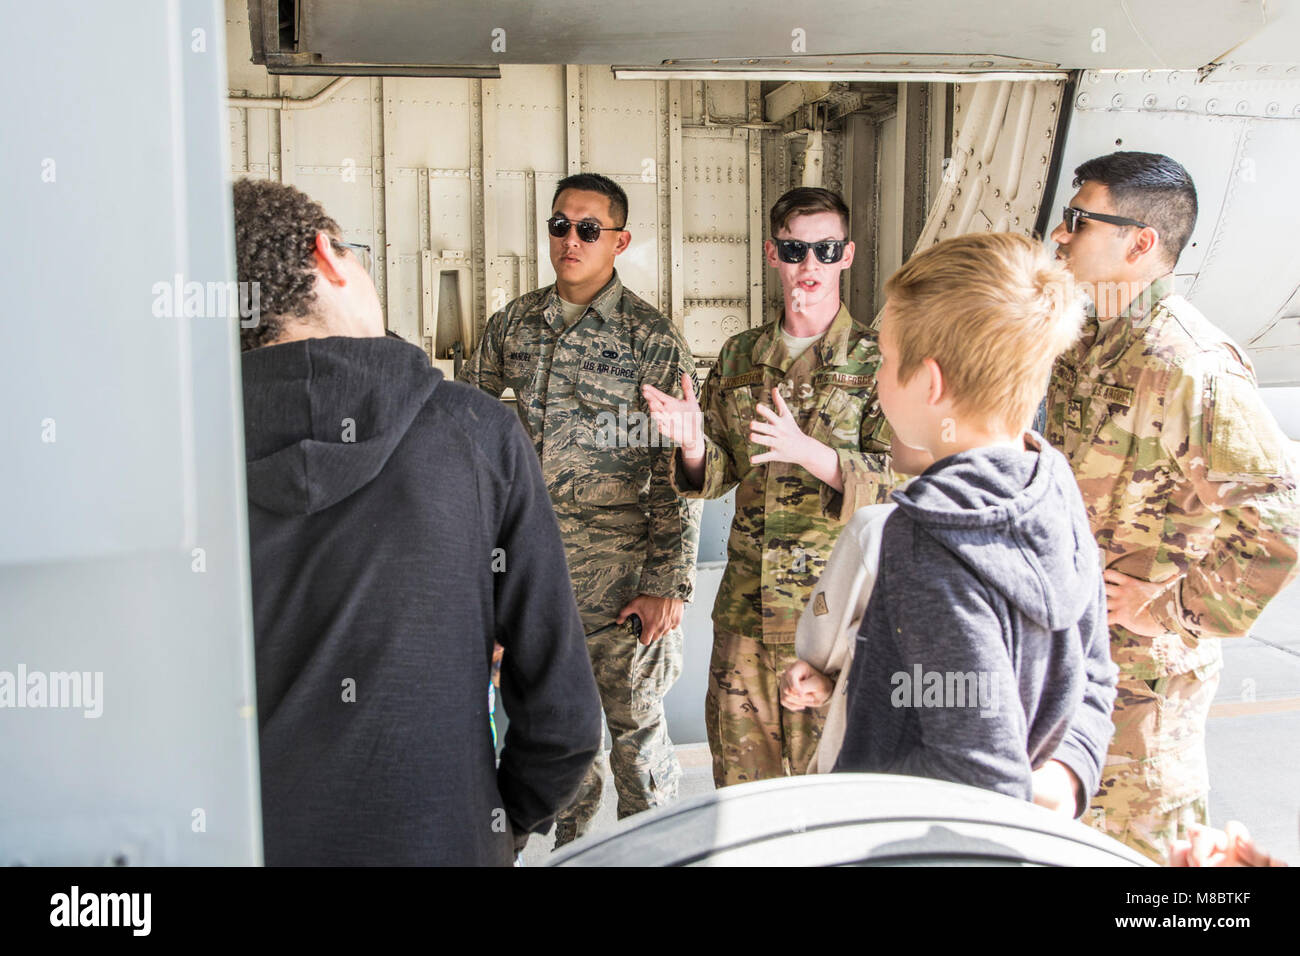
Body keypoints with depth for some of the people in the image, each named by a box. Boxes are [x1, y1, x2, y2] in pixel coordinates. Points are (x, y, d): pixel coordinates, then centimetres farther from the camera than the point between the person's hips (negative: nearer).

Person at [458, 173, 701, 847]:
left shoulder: (652, 339, -7)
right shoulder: (513, 323, 6)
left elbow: (674, 474, -8)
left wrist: (667, 585, -12)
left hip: (616, 574, -4)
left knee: (632, 719, 8)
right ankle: (573, 839, 39)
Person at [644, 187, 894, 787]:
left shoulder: (878, 363, -3)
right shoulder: (739, 358, 9)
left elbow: (900, 483, -12)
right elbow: (717, 476, 12)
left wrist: (807, 450, -27)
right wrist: (693, 443, -11)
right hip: (745, 606, 4)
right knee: (738, 786, 14)